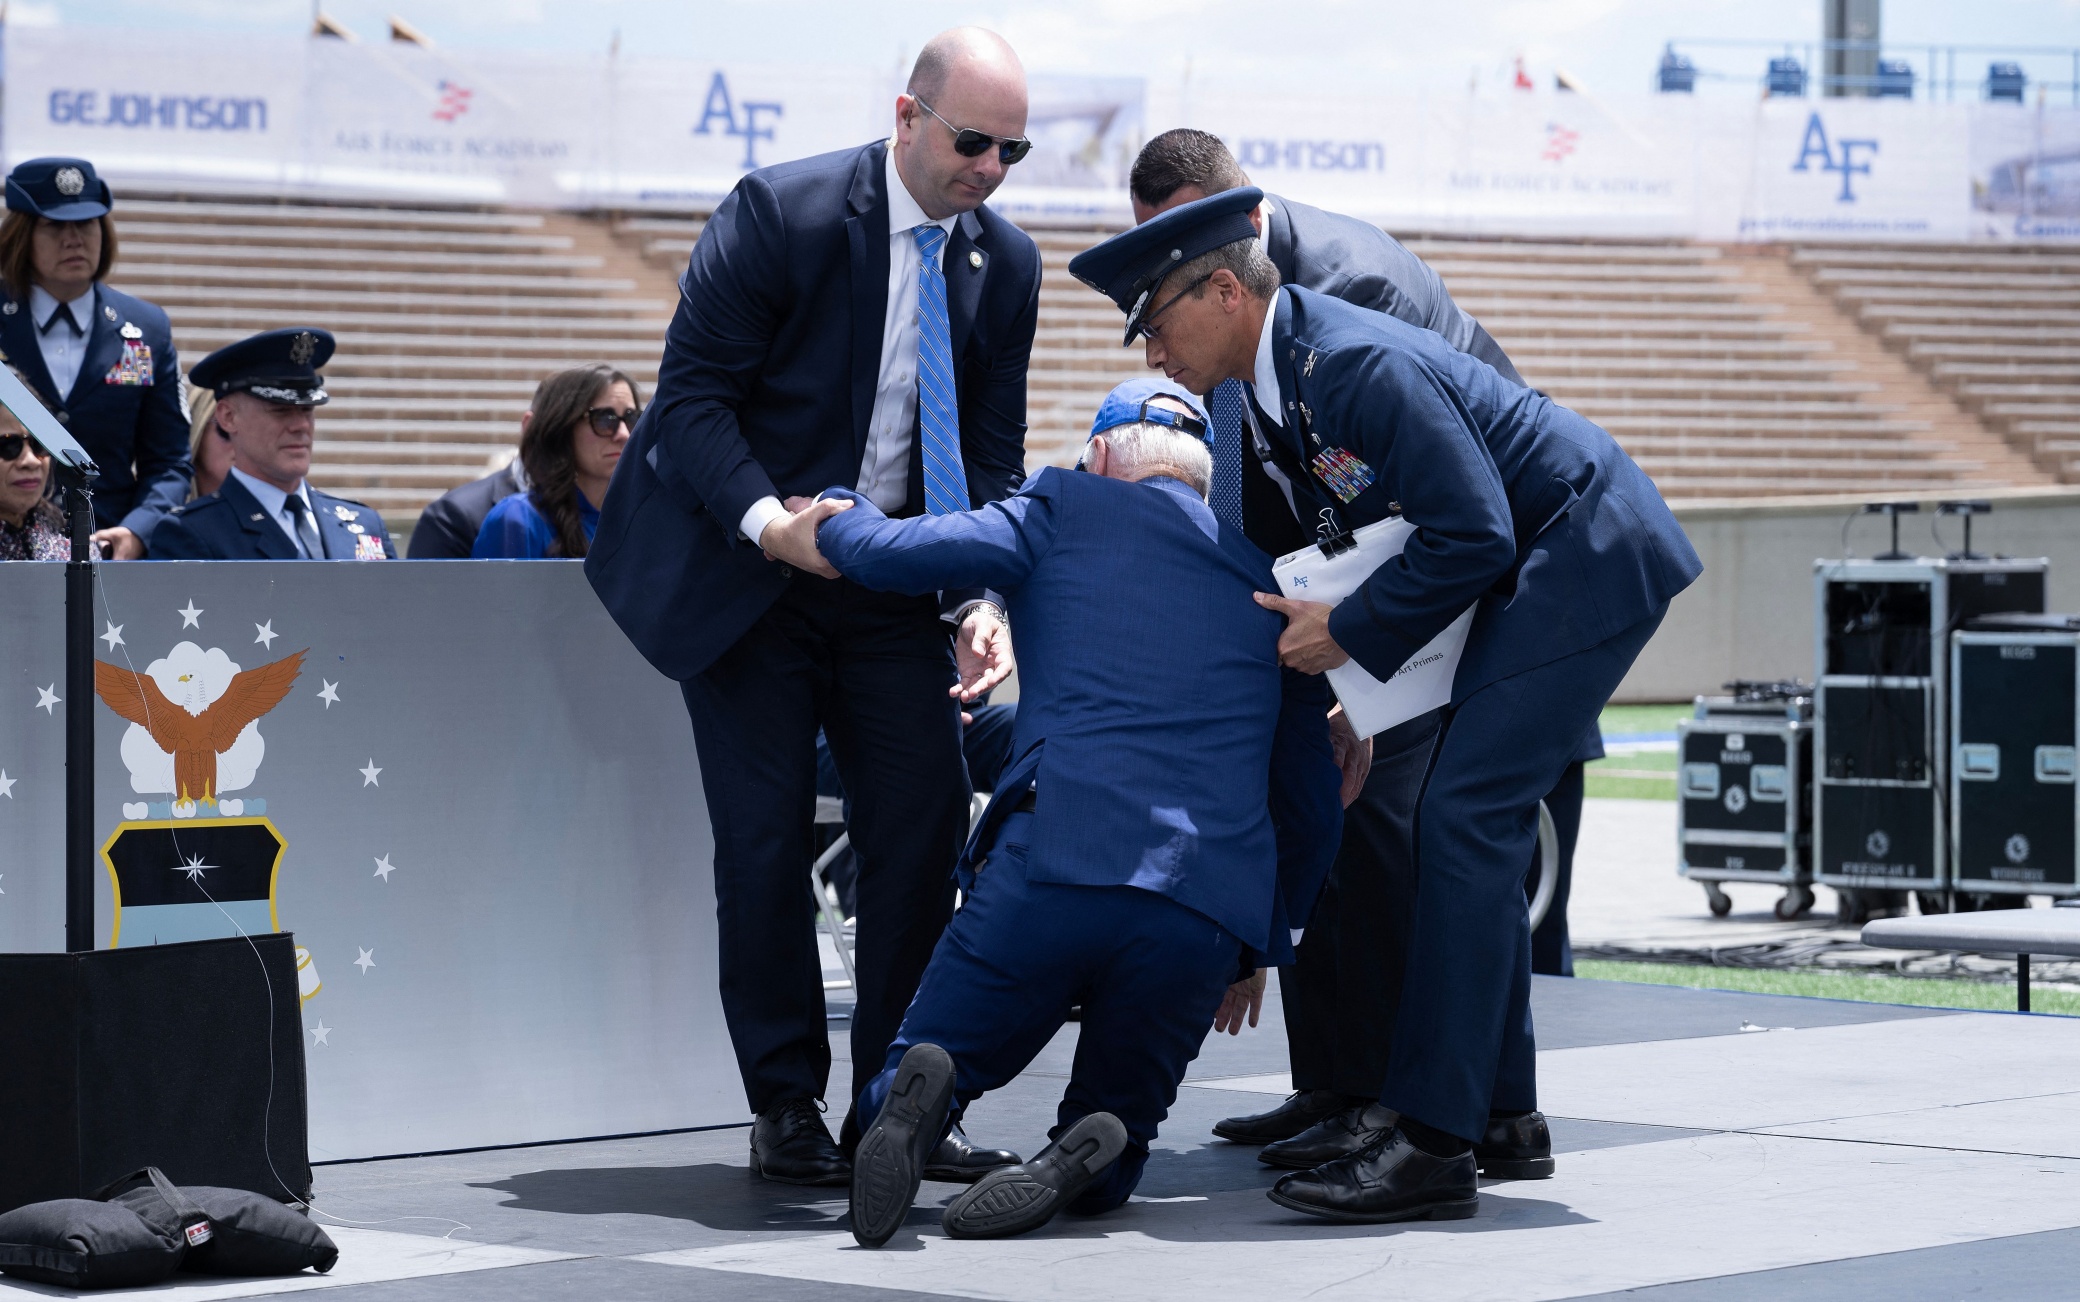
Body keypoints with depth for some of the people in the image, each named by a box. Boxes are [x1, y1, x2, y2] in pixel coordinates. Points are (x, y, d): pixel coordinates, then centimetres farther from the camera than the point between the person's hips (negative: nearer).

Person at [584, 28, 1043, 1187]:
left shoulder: (1006, 263, -1)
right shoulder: (781, 213, -17)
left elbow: (993, 454, 2)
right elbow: (693, 393, -15)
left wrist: (983, 599, -13)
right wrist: (767, 519, -30)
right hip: (744, 570, -5)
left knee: (927, 821, -2)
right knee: (766, 834, -4)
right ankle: (787, 1110, 7)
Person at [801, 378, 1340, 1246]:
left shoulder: (1066, 509, 13)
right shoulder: (1269, 579, 23)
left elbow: (888, 554, 4)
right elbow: (1317, 784, 25)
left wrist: (839, 517, 27)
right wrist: (1261, 943, 33)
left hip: (1050, 872, -2)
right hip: (1211, 914, 2)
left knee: (889, 1104, 13)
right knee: (1110, 1165, 19)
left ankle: (921, 1098, -24)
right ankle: (1080, 1159, -18)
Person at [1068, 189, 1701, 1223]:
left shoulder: (1356, 363, -25)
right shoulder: (1272, 387, 7)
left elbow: (1473, 535, -24)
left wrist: (1352, 633, -17)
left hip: (1587, 557, -10)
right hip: (1529, 568, 10)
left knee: (1463, 820, -16)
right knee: (1470, 824, 12)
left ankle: (1432, 1144, -17)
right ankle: (1499, 1112, 20)